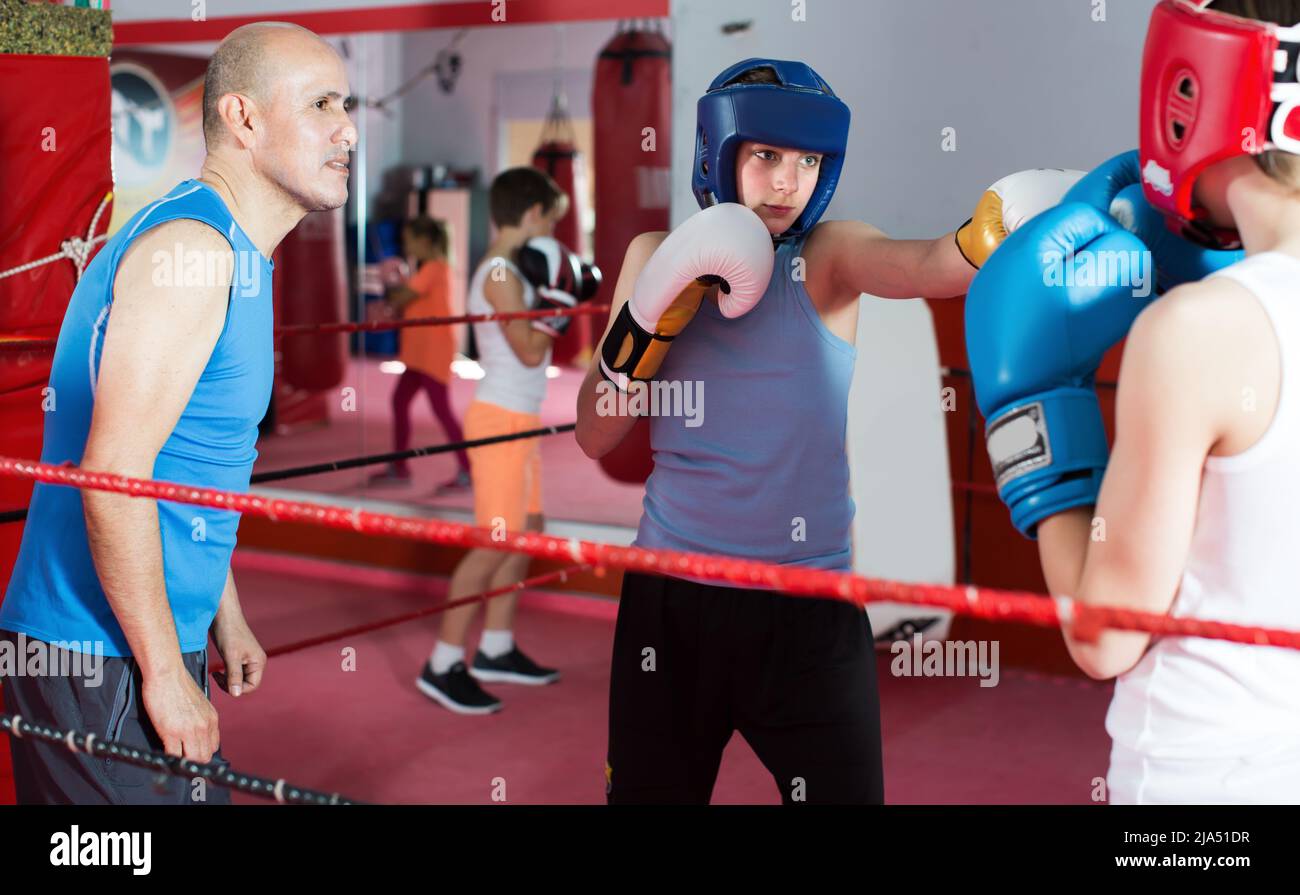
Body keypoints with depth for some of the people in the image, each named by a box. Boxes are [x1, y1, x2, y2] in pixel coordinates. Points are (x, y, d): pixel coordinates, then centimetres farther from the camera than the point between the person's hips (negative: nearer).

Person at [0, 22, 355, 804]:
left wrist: (225, 619, 23)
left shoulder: (237, 256, 13)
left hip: (153, 649, 9)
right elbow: (113, 475, -24)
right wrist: (166, 673, -20)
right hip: (99, 664, -9)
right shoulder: (190, 245, -18)